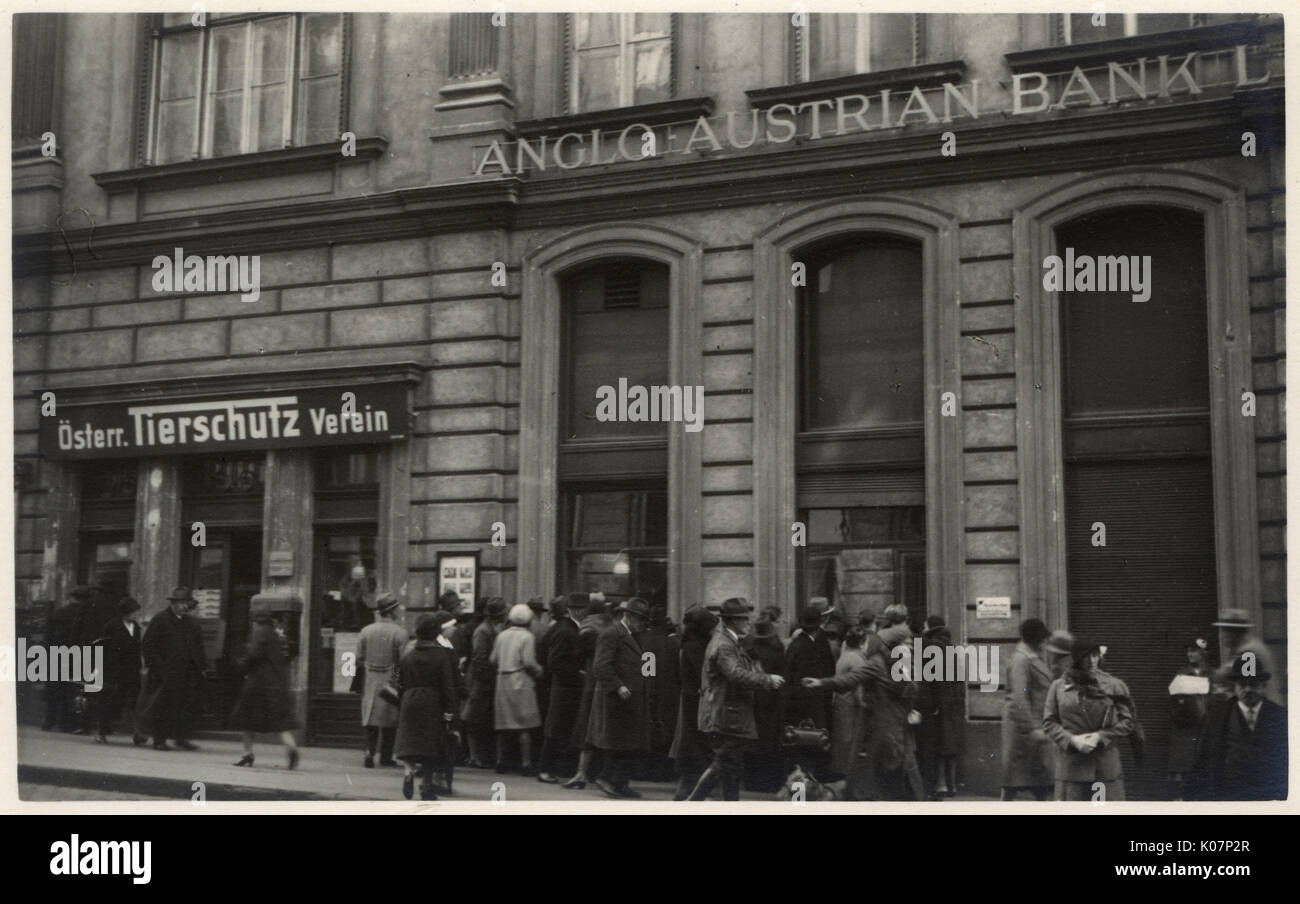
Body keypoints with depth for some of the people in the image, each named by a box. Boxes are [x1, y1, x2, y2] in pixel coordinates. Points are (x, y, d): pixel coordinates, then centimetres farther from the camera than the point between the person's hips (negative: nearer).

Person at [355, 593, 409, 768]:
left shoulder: (366, 631, 2)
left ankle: (369, 752, -7)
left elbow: (359, 660, 5)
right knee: (390, 722, 8)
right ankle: (386, 756, 12)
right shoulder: (400, 633, -10)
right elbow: (403, 661, -10)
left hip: (370, 683, 3)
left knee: (371, 721, 8)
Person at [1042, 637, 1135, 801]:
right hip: (1071, 766, 0)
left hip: (1106, 766, 0)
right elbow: (1049, 722, 4)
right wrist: (1072, 740, -11)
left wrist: (1100, 737, -9)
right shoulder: (1059, 686, 4)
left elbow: (1126, 722, 4)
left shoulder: (1113, 685, 3)